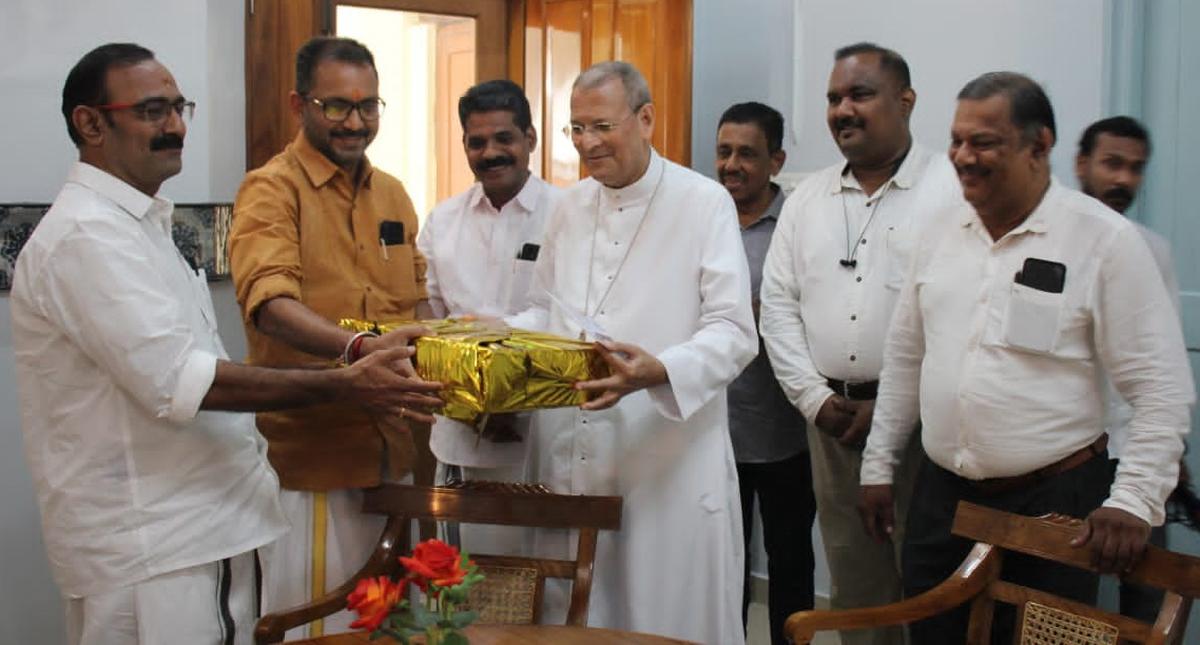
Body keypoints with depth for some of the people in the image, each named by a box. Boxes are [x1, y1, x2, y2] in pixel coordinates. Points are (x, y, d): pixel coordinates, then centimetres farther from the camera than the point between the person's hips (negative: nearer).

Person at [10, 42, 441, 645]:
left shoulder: (136, 223, 17)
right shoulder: (85, 235, -17)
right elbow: (177, 382, -24)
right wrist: (341, 385, -23)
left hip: (199, 527, 10)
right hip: (145, 551, -10)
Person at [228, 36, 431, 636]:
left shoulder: (392, 193, 12)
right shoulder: (271, 190, -10)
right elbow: (270, 304, -25)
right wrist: (356, 347, -42)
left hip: (390, 445, 7)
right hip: (309, 448, -6)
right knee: (318, 618, 2)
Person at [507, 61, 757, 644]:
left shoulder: (705, 203, -6)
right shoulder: (570, 206, 12)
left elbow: (732, 331, -12)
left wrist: (658, 371, -30)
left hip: (668, 460, -5)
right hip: (569, 458, 5)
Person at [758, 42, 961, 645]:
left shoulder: (953, 190, -6)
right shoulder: (806, 199, 12)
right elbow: (779, 306, 11)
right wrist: (816, 399, 0)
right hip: (832, 419, 5)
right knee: (852, 579, 13)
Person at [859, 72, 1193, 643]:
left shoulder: (1104, 240, -10)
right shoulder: (942, 232, 6)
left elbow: (1161, 390, -10)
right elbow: (905, 358, 14)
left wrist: (1134, 502, -17)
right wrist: (878, 465, 13)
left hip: (1052, 503, -4)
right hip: (940, 495, 5)